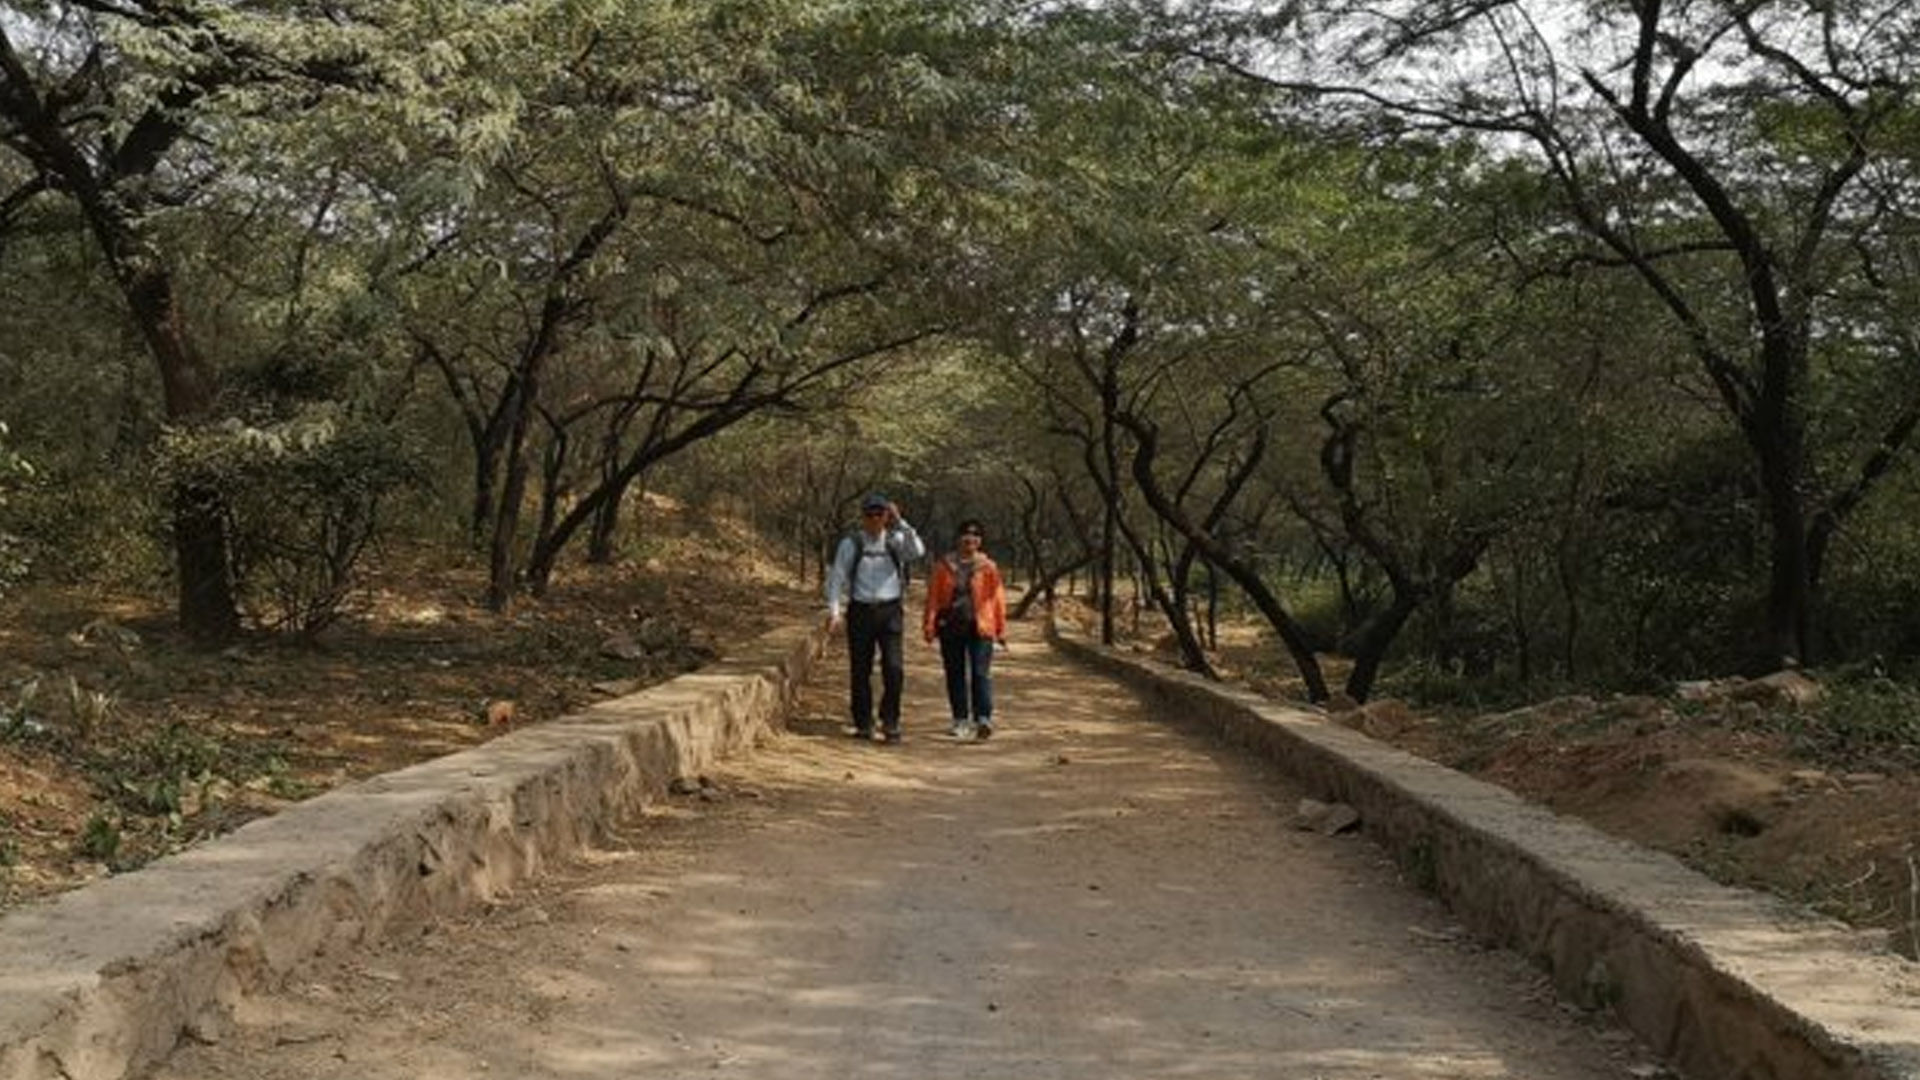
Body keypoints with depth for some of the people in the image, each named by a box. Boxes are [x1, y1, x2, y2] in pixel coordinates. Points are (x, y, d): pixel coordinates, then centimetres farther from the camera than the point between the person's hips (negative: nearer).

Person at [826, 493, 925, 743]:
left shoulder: (896, 540, 5)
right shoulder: (850, 543, 2)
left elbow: (917, 551, -15)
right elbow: (837, 577, 0)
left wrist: (900, 523, -20)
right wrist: (834, 611, -9)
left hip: (890, 611, 0)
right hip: (860, 611, 0)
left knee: (894, 668, -9)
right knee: (860, 671, 5)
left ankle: (890, 722, 4)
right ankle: (863, 724, 16)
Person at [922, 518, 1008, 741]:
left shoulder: (987, 567, 4)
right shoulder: (944, 566, 6)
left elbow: (997, 598, 6)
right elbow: (933, 596, 7)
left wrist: (1001, 629, 5)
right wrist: (929, 625, 2)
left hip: (980, 628, -2)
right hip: (951, 627, 2)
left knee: (980, 673, -11)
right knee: (955, 674, 8)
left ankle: (983, 719, -16)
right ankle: (961, 720, 18)